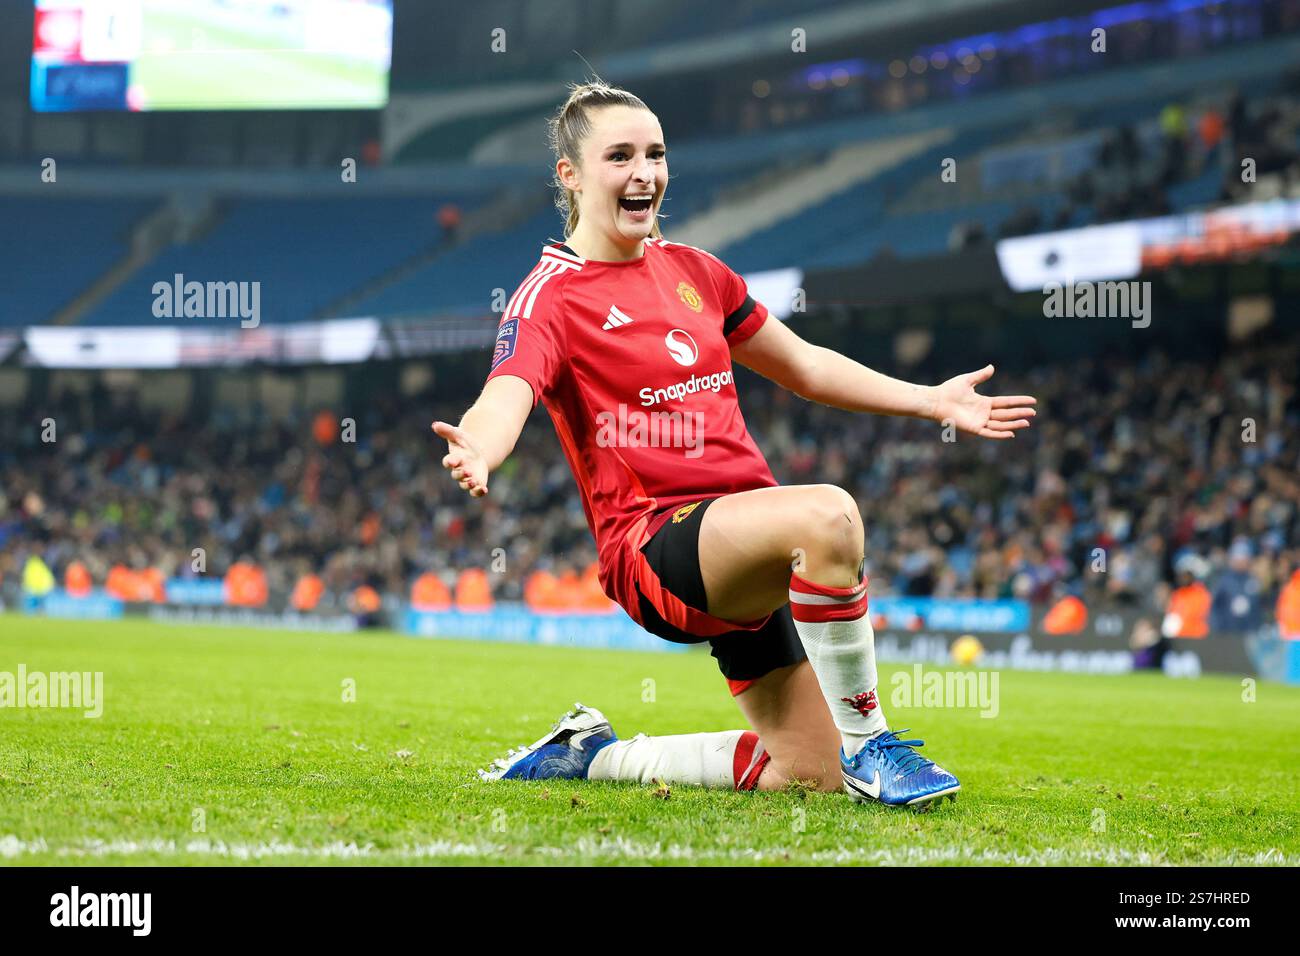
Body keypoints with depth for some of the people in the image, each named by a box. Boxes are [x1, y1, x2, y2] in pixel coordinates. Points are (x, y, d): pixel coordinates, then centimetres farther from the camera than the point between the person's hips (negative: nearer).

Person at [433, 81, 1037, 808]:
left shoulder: (691, 270, 15)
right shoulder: (551, 297, -7)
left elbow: (802, 366, 27)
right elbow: (507, 396, -27)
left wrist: (930, 399, 25)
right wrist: (476, 453, -50)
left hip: (746, 546, 8)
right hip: (657, 546, -8)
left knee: (807, 771, 5)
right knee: (829, 512, -36)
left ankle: (589, 754, 21)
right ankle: (867, 744, -22)